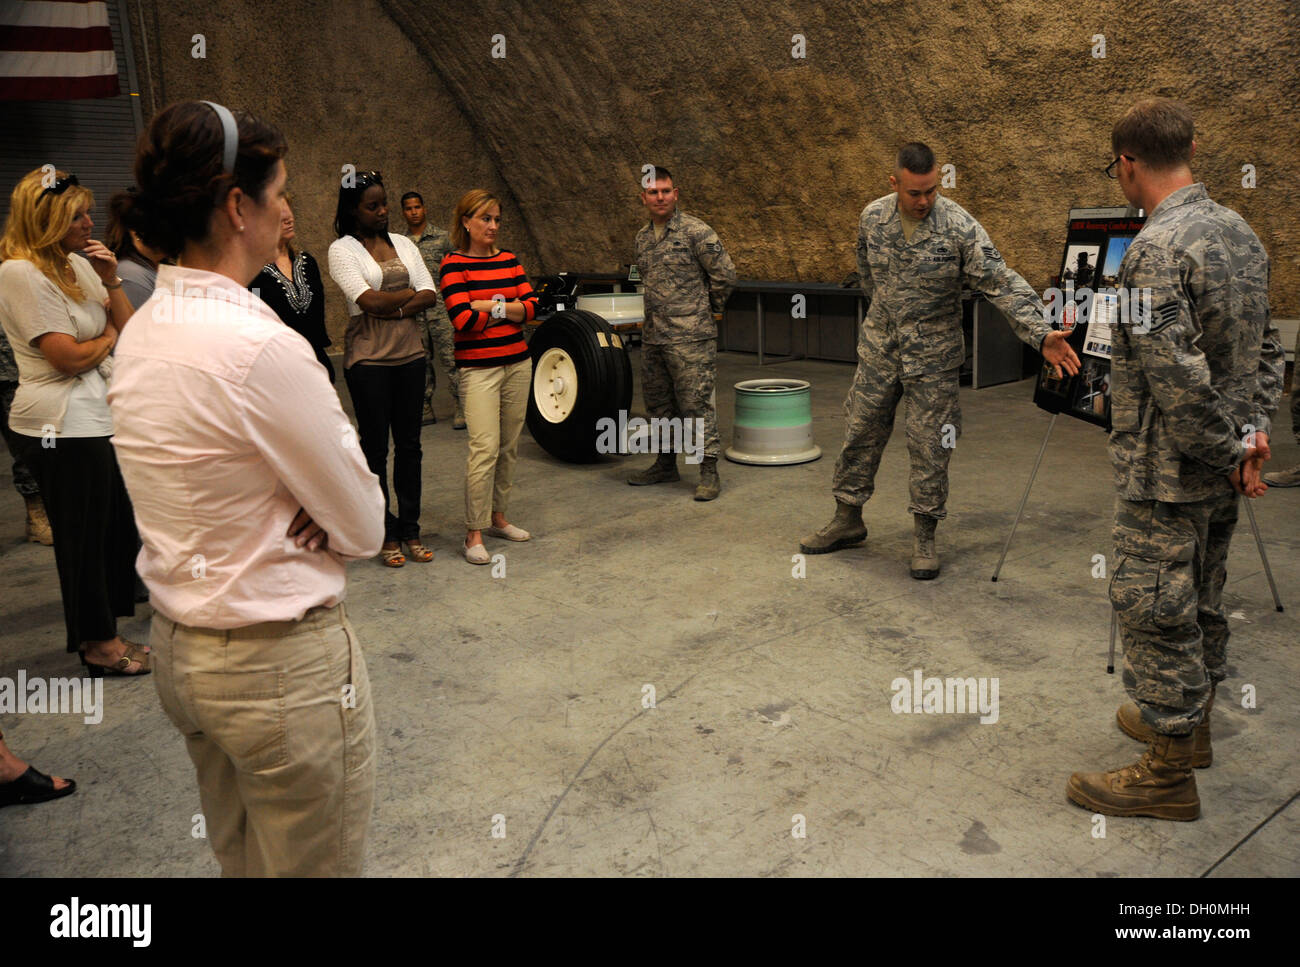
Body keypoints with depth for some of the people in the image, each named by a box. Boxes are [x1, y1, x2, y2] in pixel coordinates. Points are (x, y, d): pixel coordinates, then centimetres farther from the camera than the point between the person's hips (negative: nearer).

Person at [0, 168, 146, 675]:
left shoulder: (77, 263, 12)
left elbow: (128, 327, 11)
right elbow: (70, 357, -19)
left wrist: (110, 280, -4)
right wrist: (110, 337, 0)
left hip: (95, 415, 9)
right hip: (62, 424, -9)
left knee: (114, 526, 13)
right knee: (84, 533, 2)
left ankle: (101, 634, 27)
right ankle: (98, 643, 17)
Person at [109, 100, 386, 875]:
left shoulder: (143, 331, 2)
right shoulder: (259, 347, -25)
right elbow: (366, 527, -16)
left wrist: (307, 509, -8)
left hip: (181, 650, 9)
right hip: (285, 665, -9)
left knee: (241, 862, 25)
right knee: (315, 866, 11)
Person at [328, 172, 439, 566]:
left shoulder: (402, 244, 12)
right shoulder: (342, 250, -4)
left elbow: (430, 295, 2)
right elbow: (370, 301, -17)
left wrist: (395, 309, -14)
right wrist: (410, 292, -3)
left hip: (410, 355, 5)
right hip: (368, 359, -5)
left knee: (409, 444, 9)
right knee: (375, 447, 3)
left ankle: (410, 530, 19)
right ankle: (385, 534, 15)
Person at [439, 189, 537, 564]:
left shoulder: (508, 259, 11)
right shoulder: (454, 264, -5)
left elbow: (532, 306, 1)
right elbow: (463, 320, -15)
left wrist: (490, 306, -11)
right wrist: (508, 311, -5)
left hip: (517, 363, 6)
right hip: (478, 368, -6)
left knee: (509, 446, 10)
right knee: (485, 448, -12)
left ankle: (497, 516, 25)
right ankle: (473, 534, -3)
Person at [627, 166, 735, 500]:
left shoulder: (695, 231, -8)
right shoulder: (642, 237, 14)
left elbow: (724, 273, -7)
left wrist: (709, 308, 3)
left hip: (690, 336, -7)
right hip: (652, 336, 8)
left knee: (697, 403, -6)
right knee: (658, 402, 15)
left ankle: (709, 472, 1)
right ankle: (665, 465, 28)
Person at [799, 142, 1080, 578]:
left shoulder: (959, 226, -17)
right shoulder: (872, 218, -5)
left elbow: (1002, 284, -21)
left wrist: (1041, 335, -32)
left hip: (933, 355, -3)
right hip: (878, 349, 4)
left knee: (929, 447, 2)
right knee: (860, 433, 10)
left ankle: (925, 536, 16)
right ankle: (848, 520, 26)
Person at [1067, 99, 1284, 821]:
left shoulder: (1155, 251, -22)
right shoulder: (1241, 232, 8)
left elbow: (1179, 379, -26)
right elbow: (1269, 347, 12)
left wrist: (1228, 450, -13)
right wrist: (1256, 428, 5)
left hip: (1167, 473, -9)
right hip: (1220, 472, 9)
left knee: (1156, 613, 2)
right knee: (1202, 602, 22)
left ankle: (1168, 775, 14)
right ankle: (1190, 725, 40)